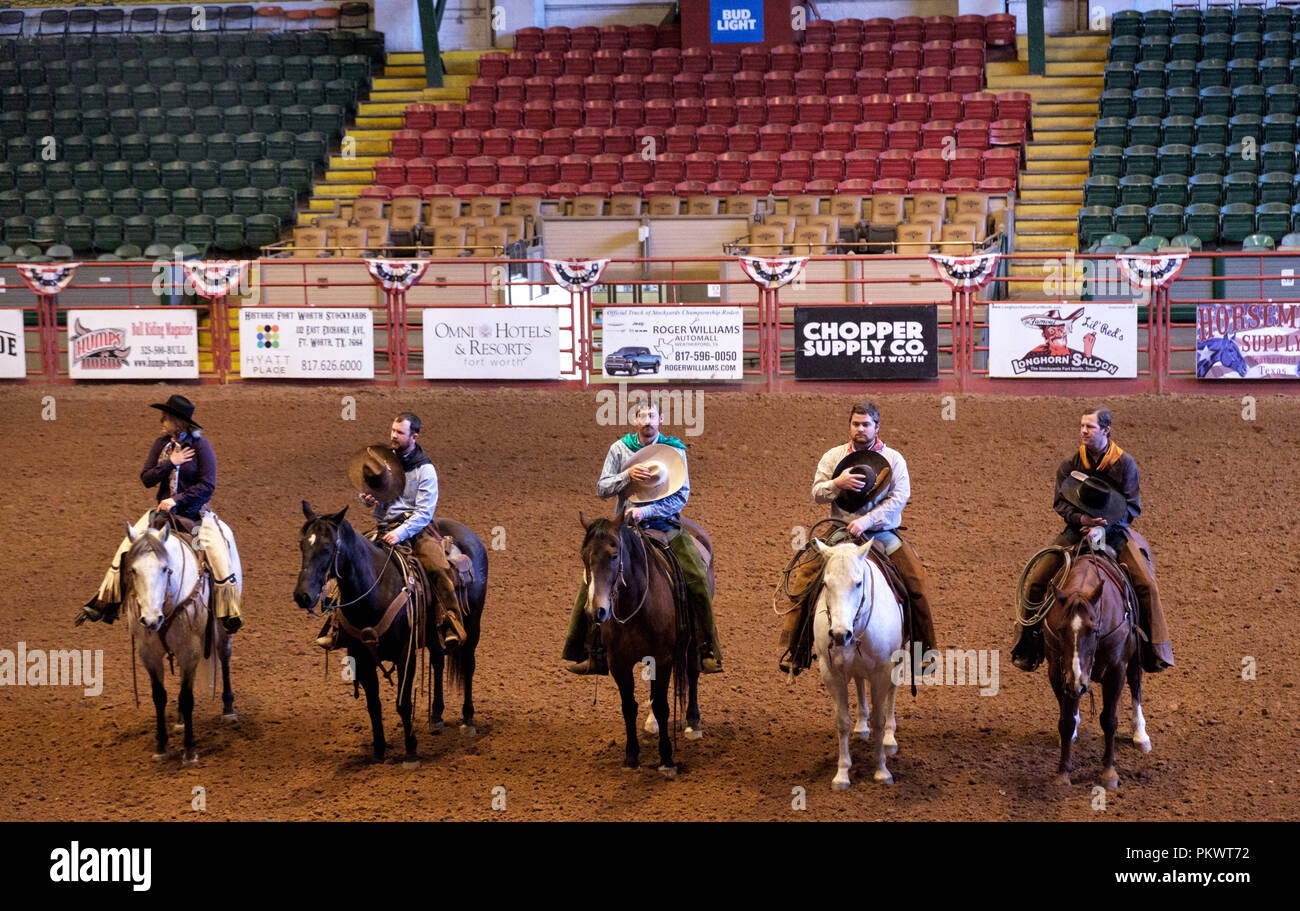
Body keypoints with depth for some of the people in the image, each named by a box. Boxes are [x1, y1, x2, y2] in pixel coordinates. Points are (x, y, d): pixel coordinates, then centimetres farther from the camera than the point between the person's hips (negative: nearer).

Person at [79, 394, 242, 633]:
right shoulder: (161, 444, 4)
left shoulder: (200, 445, -11)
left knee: (220, 550, -22)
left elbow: (207, 485, -15)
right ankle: (105, 605, 3)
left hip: (195, 512, -4)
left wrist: (177, 500, -23)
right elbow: (146, 478, 0)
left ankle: (229, 615, -9)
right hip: (164, 510, 4)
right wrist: (170, 463, -14)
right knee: (127, 547, -6)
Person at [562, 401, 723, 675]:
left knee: (699, 580, -15)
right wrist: (628, 475, -15)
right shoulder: (620, 448, 5)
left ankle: (708, 652, -2)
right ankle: (591, 654, -2)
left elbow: (682, 496, -6)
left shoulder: (674, 450, 0)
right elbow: (601, 489, 4)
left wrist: (645, 511, -18)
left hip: (665, 526, -1)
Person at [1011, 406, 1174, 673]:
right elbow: (1060, 502, -1)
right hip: (1077, 531, 2)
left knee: (1145, 582, -19)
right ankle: (1028, 647, 3)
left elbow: (1133, 506, -5)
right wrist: (1081, 518, -22)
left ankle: (1156, 649, -4)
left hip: (1115, 531, -1)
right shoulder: (1070, 465, -1)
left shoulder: (1124, 463, -6)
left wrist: (1106, 521, -23)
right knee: (1035, 579, -12)